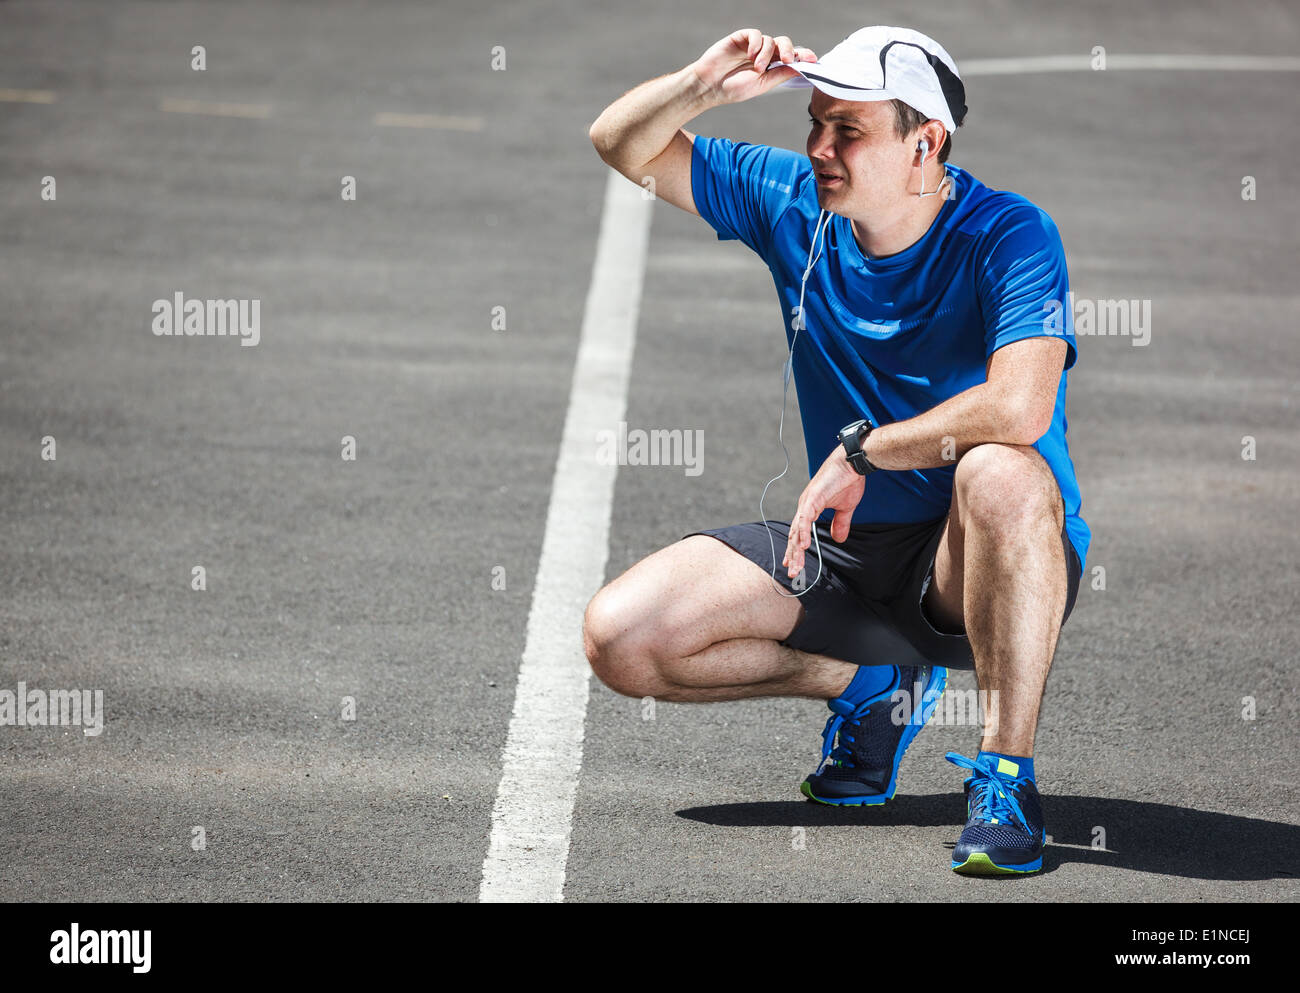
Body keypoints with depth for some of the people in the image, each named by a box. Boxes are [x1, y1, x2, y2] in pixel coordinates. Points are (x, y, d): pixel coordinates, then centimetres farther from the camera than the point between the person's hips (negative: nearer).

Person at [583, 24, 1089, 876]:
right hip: (841, 550, 6)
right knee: (620, 639, -10)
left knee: (1001, 474, -41)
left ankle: (1007, 778, -29)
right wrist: (705, 86, -17)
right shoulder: (794, 205, -1)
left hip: (978, 568, -5)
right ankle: (872, 685, 9)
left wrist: (861, 452, -23)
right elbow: (623, 144, 3)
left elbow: (1018, 409, -35)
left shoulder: (1008, 237, -19)